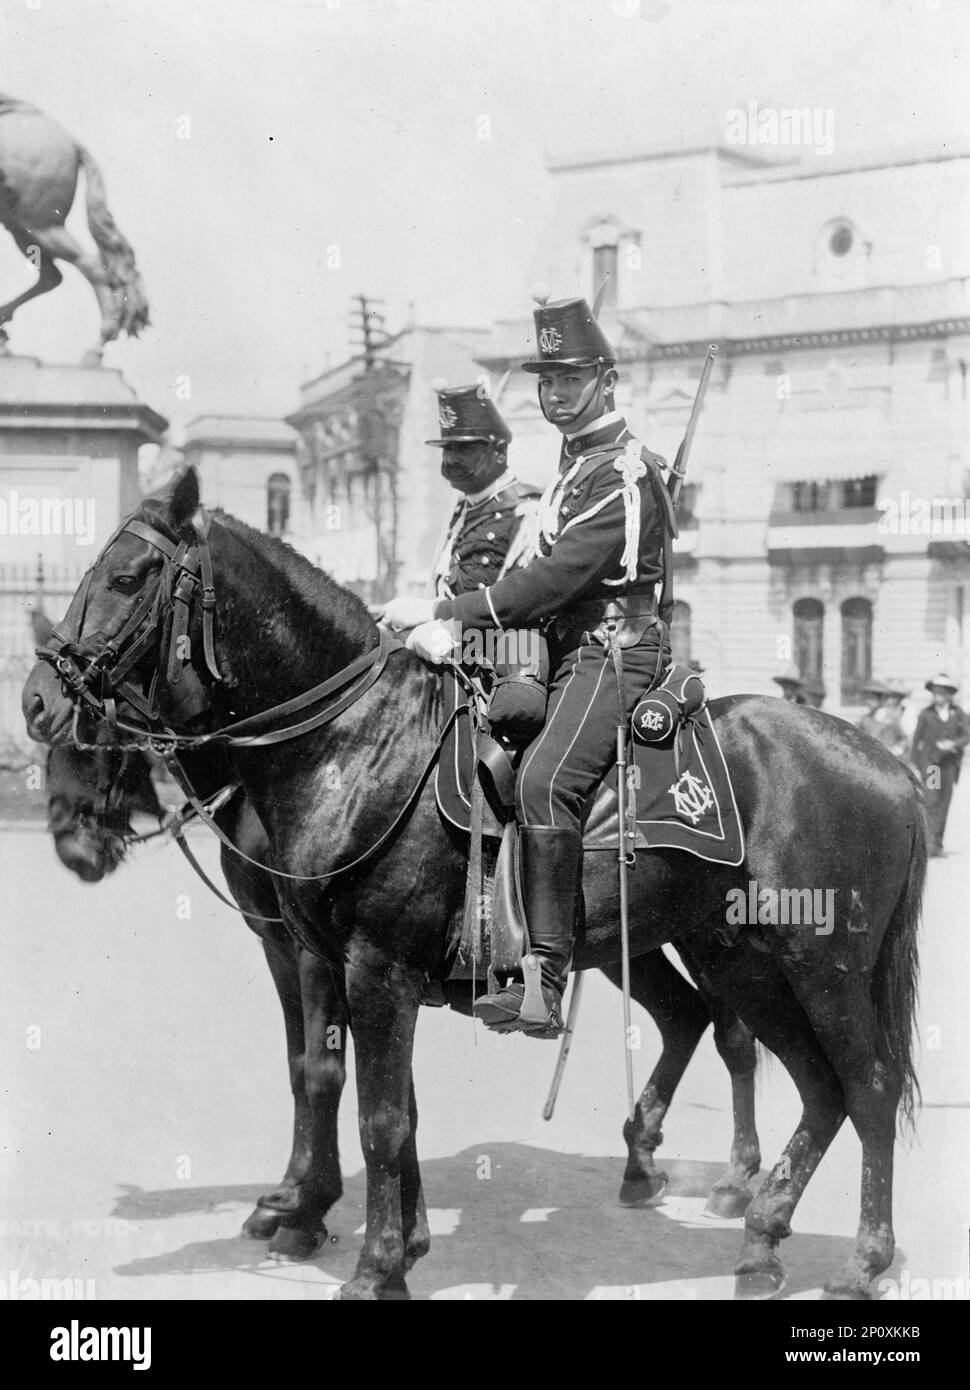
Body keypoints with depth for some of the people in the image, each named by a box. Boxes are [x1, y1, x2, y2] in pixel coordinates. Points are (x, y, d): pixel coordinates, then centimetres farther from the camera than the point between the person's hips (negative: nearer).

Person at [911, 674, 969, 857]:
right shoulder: (926, 714, 2)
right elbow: (917, 739, 6)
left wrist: (953, 744, -20)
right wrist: (915, 765, 4)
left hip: (949, 764, 2)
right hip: (929, 762, -2)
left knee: (944, 803, 4)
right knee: (931, 801, -12)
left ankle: (937, 842, 13)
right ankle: (931, 842, -19)